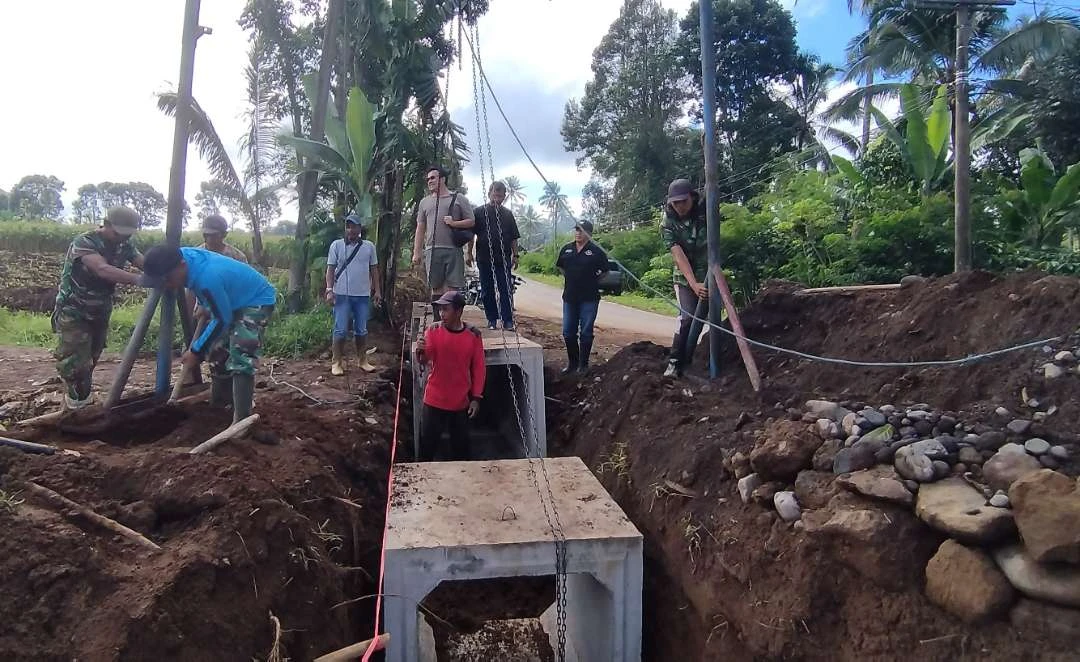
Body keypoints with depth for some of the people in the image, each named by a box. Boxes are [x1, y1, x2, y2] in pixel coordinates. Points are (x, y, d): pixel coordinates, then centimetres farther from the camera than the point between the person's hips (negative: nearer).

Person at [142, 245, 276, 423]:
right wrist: (203, 307, 18)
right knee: (219, 352, 16)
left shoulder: (208, 278, -37)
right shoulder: (184, 254, -12)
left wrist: (196, 351, -18)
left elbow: (222, 320, -25)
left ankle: (241, 421, -24)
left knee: (240, 357, -23)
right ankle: (217, 406, 32)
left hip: (258, 301, -10)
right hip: (233, 302, 10)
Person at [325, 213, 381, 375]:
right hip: (342, 294, -2)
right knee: (341, 330, -2)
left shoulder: (369, 246, 6)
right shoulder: (337, 245, 1)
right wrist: (329, 290, -9)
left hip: (363, 295, 2)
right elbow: (330, 269, 1)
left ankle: (363, 361, 20)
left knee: (361, 330, 11)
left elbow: (374, 270, 10)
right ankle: (336, 362, 5)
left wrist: (377, 290, 6)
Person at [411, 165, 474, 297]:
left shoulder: (459, 198, 8)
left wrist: (454, 223, -11)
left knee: (452, 287, -4)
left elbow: (471, 221, 7)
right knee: (436, 286, 4)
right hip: (432, 250, 3)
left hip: (453, 250, -3)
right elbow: (420, 229, 18)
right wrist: (416, 252, 11)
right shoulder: (425, 202, 18)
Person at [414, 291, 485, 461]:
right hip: (434, 401, -1)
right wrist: (420, 351, -39)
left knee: (461, 447, 14)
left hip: (461, 403, 1)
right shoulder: (433, 330, -7)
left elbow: (478, 368, 1)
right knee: (427, 445, 6)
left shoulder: (473, 335, -6)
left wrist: (476, 398, -2)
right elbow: (424, 361, -17)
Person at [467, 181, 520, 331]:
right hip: (484, 259, -1)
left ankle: (508, 320, 0)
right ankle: (492, 319, 15)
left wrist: (515, 255, 6)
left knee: (505, 290, -2)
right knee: (487, 291, 6)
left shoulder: (508, 214, 11)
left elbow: (514, 238, 12)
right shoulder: (479, 212, 5)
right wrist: (469, 252, -2)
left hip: (504, 259, 1)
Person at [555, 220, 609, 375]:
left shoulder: (596, 251, -4)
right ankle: (573, 362, 21)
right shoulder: (566, 249, 8)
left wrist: (593, 280, 2)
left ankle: (583, 364, 12)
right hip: (569, 297, 4)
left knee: (586, 332, 2)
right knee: (568, 332, 7)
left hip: (589, 298, -4)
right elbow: (560, 266, 24)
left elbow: (605, 270, 5)